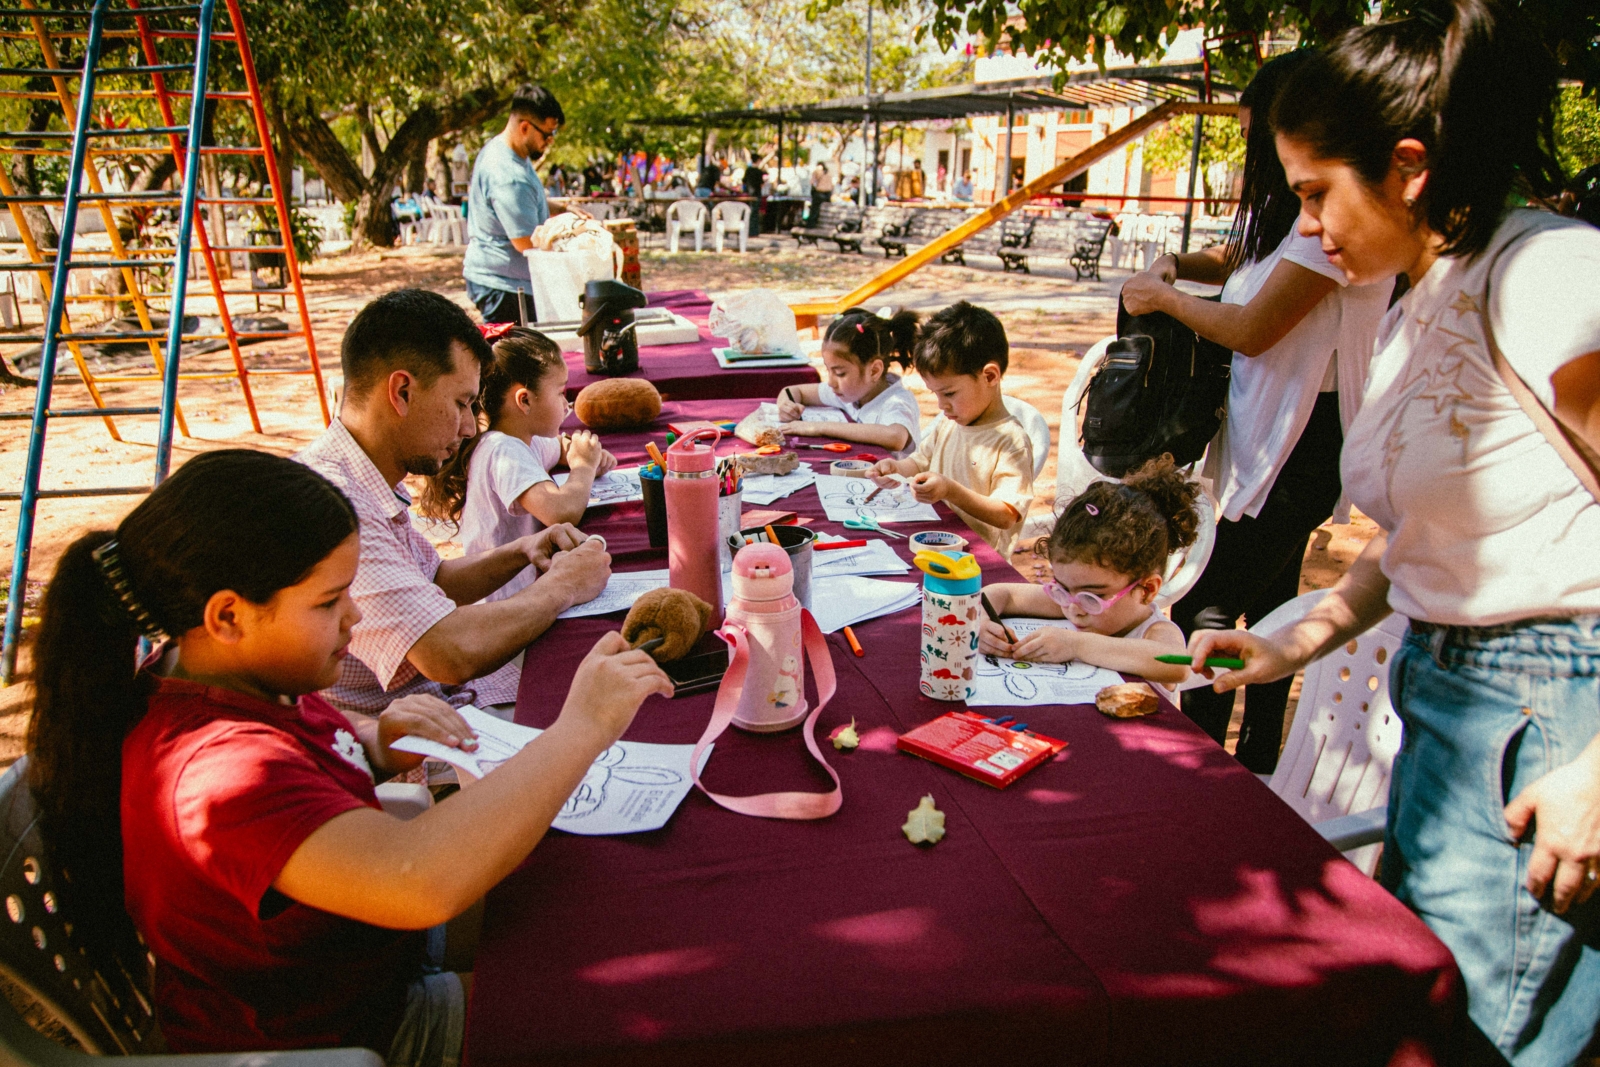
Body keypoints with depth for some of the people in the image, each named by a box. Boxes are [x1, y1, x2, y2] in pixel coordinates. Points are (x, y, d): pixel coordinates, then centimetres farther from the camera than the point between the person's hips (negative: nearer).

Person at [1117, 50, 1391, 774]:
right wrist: (1176, 264, 9)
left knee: (1203, 615, -9)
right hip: (1269, 433, 11)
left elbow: (1250, 329, -20)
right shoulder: (1289, 208, 13)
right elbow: (1232, 259, 31)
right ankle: (1257, 766, 32)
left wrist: (1161, 297, -5)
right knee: (1268, 607, 18)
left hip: (1297, 442, -11)